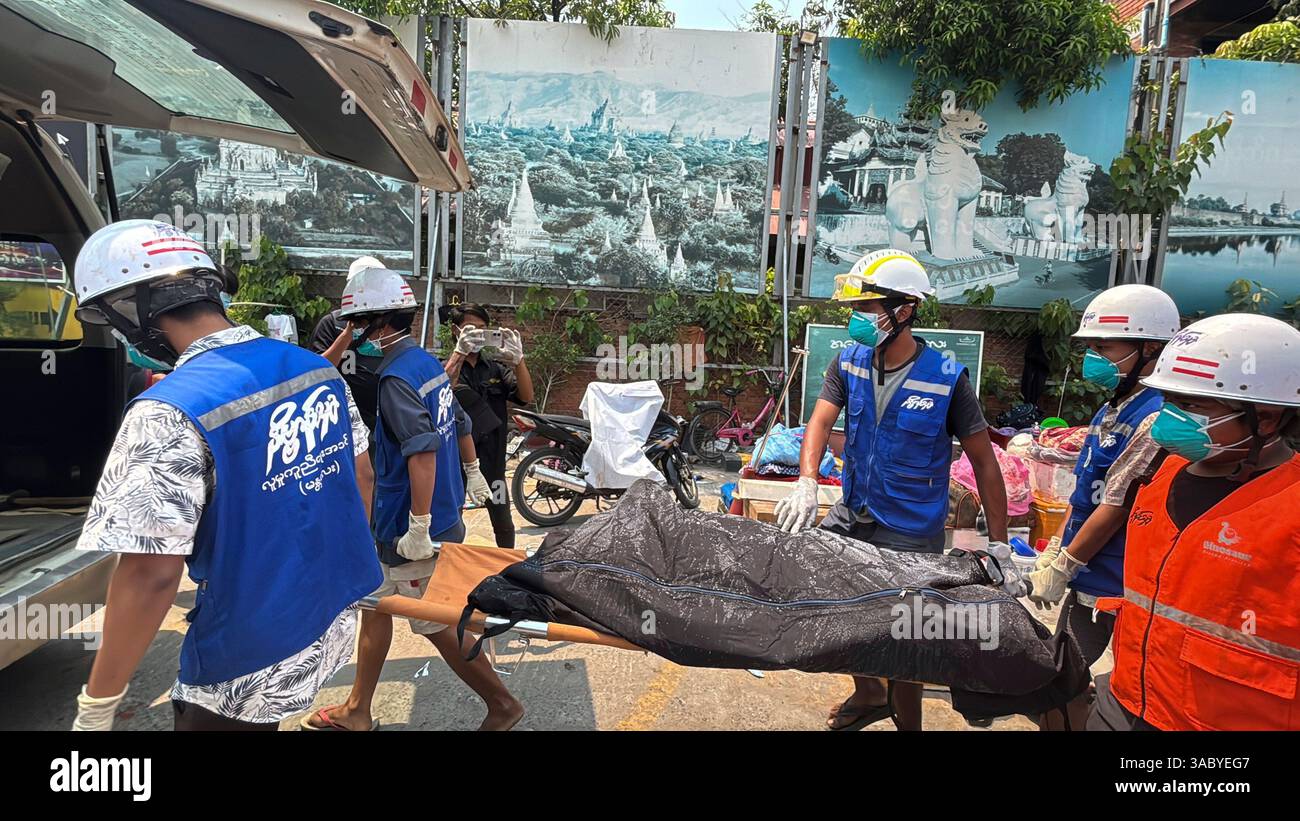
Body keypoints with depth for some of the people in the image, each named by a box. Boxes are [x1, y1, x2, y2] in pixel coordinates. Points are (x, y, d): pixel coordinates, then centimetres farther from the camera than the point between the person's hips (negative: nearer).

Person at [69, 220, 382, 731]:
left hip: (253, 661, -6)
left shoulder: (168, 415, -24)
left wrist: (96, 707, -11)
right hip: (335, 617, 6)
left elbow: (152, 576, -24)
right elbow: (361, 476, 7)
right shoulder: (317, 366, -3)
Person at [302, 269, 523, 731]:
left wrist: (420, 527, -27)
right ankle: (358, 712, 35)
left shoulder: (397, 376, -20)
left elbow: (422, 451, -29)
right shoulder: (428, 361, 8)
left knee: (437, 627, 3)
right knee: (374, 603, 20)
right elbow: (460, 424, 18)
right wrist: (473, 473, 30)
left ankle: (502, 705, 18)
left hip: (413, 532, -10)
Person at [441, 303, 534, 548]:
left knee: (504, 524, 15)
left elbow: (526, 396, -7)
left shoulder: (496, 367, 7)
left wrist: (518, 359, -22)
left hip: (492, 457, 3)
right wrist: (460, 352, -32)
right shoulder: (447, 365, -2)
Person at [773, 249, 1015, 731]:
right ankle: (869, 694, 37)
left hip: (911, 535, -5)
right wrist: (806, 485, -29)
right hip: (852, 515, 5)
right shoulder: (849, 363, -2)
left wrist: (999, 545, -8)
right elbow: (821, 421, -11)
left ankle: (906, 720, 34)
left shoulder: (947, 379, -15)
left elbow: (983, 462, -8)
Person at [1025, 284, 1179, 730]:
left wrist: (1061, 567, -13)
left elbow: (1117, 506, -21)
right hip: (1087, 578, 9)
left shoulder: (1153, 418, -21)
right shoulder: (1113, 409, 9)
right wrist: (1053, 551, 11)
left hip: (1113, 586, -9)